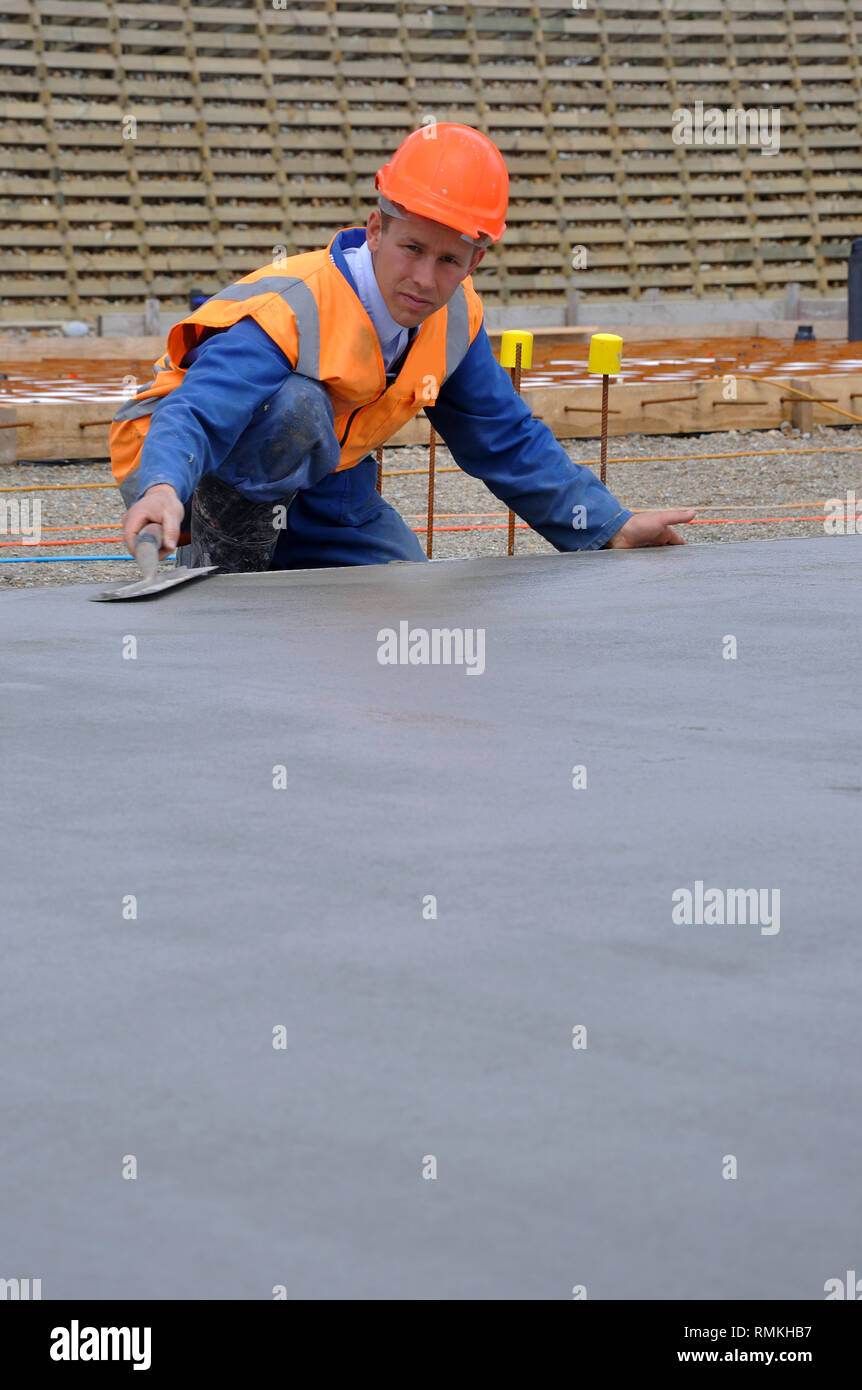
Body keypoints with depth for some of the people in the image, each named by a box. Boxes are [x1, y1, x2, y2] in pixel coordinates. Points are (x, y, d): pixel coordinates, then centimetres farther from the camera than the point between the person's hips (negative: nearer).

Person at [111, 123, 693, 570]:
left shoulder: (453, 318, -10)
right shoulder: (290, 316, -34)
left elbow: (508, 442, 4)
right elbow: (195, 414, -48)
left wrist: (613, 528, 1)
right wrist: (163, 491, -71)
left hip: (315, 484, 8)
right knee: (298, 404, -35)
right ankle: (226, 553, -17)